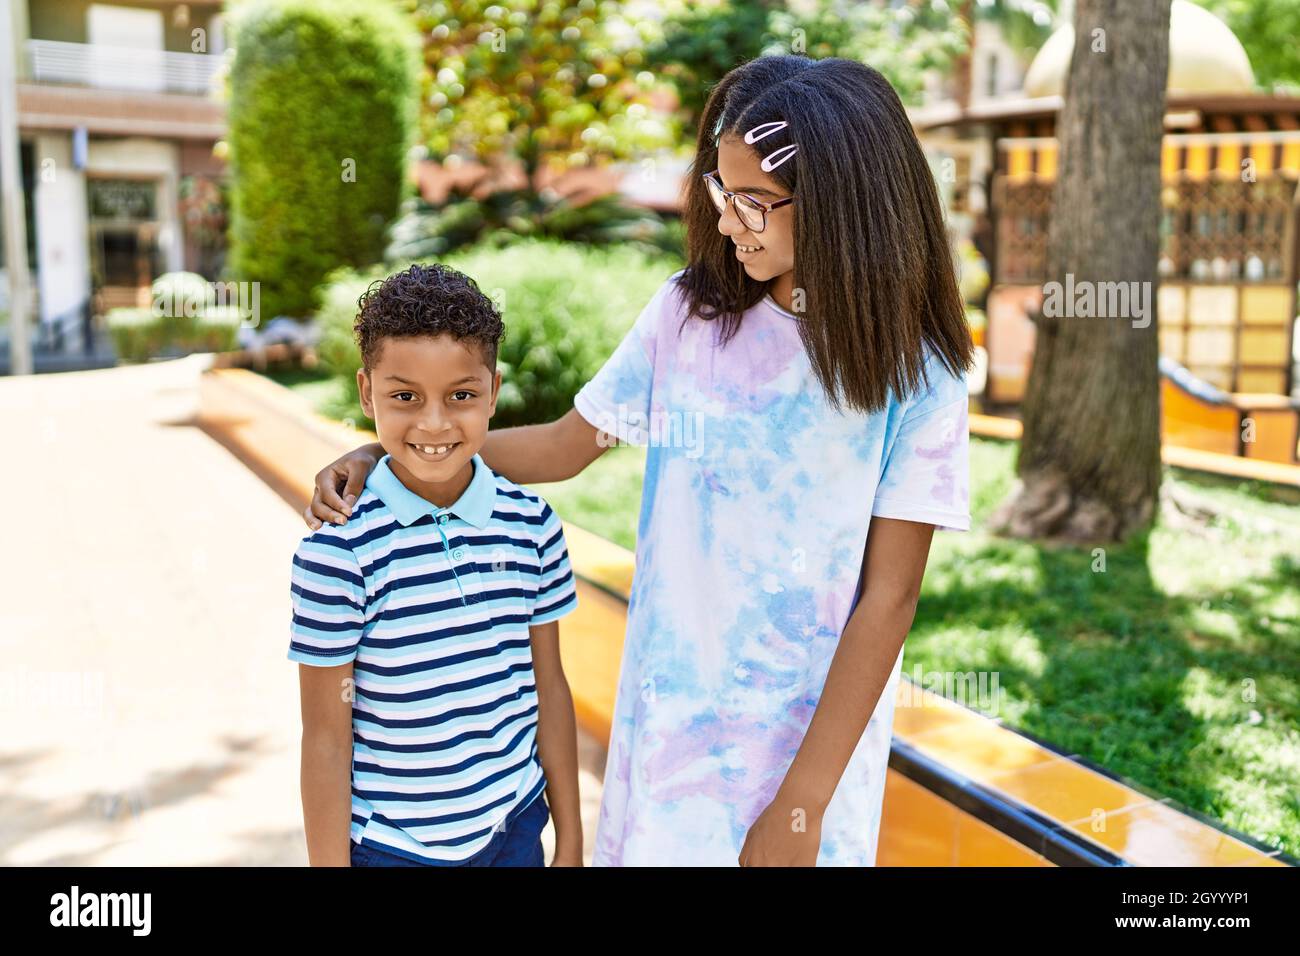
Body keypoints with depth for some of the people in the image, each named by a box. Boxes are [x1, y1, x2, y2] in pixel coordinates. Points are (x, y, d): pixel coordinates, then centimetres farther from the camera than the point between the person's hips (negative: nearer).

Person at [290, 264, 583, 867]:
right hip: (390, 845, -3)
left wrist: (570, 842, 8)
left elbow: (549, 686, 2)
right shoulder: (337, 552, -18)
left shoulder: (532, 527, -6)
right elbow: (326, 739, -11)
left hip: (515, 828, 3)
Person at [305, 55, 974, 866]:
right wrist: (386, 454, -2)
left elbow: (889, 599, -13)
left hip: (810, 733, -3)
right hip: (667, 710, 3)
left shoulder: (911, 375, -13)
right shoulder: (690, 313, -4)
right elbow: (567, 445, 6)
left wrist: (802, 805, -14)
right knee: (651, 846, 18)